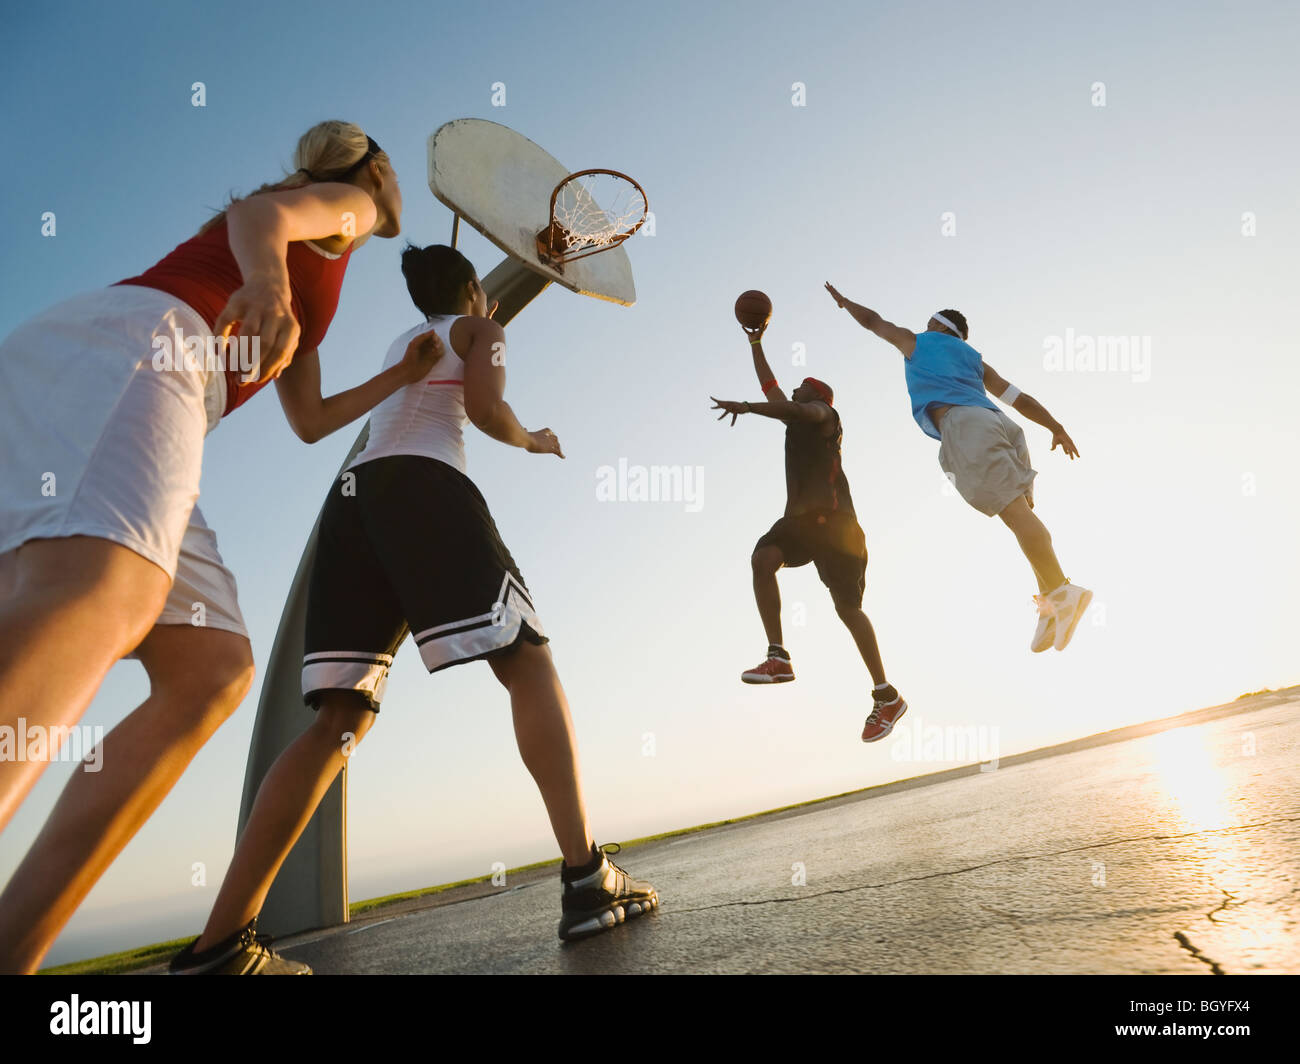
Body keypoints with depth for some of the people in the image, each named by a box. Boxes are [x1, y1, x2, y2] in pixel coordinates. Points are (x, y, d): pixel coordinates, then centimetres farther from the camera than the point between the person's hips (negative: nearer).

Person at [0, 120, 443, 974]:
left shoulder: (306, 289, 40)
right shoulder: (346, 200, 19)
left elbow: (308, 420, 42)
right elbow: (254, 213, -5)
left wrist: (403, 375, 52)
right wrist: (266, 279, -28)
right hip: (128, 346, -9)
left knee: (213, 672, -4)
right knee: (98, 606, -36)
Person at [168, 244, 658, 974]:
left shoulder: (403, 344, 36)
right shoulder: (481, 330, 17)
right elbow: (484, 408, -2)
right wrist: (532, 440, 18)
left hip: (353, 496, 7)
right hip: (424, 486, -6)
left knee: (341, 720, -1)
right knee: (530, 667, -8)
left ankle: (221, 943, -8)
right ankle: (587, 878, -19)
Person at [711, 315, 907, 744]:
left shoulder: (823, 413, 5)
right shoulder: (797, 419, 27)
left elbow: (792, 409, -17)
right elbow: (770, 388, 35)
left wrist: (744, 407, -25)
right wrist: (756, 343, 39)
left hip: (832, 516, -7)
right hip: (800, 516, 7)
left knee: (846, 606, -9)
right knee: (762, 557, -22)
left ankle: (887, 696, 1)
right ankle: (778, 657, -24)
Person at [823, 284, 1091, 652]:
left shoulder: (918, 342, 25)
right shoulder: (974, 359, 34)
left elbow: (872, 320, 40)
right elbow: (1017, 396, 24)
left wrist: (844, 301, 56)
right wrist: (1055, 427, 20)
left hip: (962, 424, -6)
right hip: (1001, 425, 6)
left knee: (1015, 511, -20)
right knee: (1021, 513, -2)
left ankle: (1061, 592, -32)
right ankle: (1051, 603, -15)